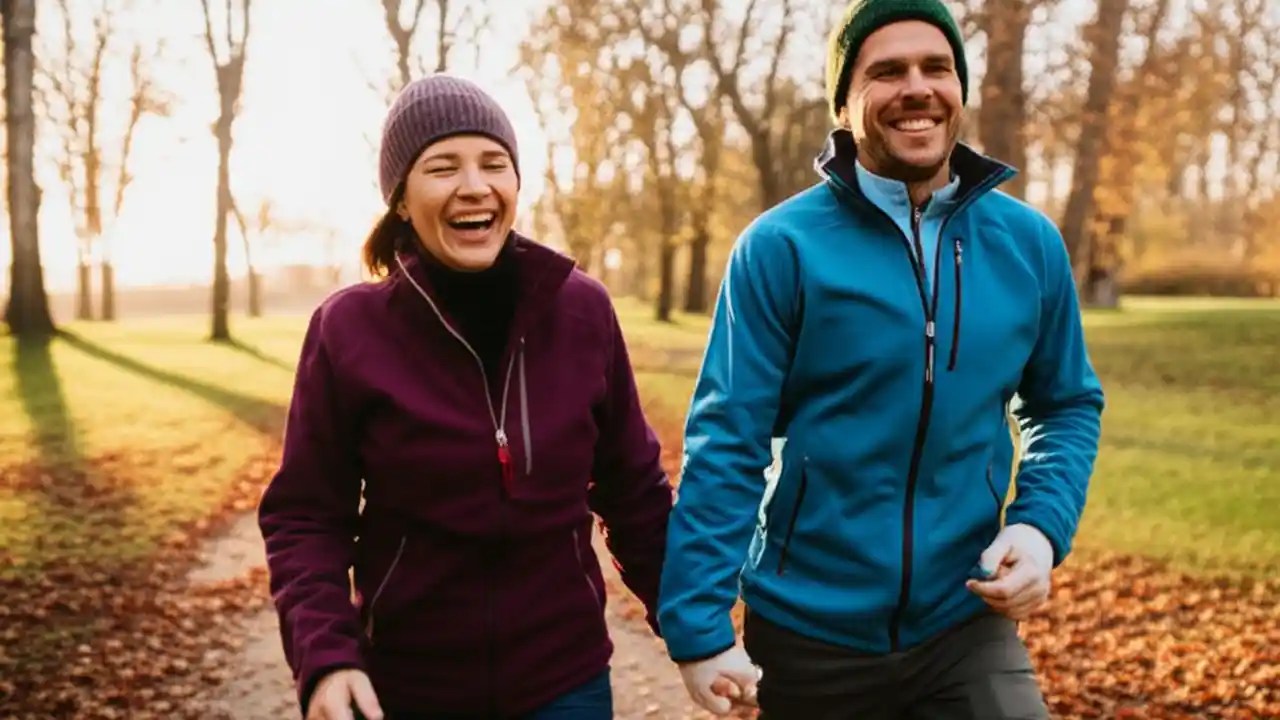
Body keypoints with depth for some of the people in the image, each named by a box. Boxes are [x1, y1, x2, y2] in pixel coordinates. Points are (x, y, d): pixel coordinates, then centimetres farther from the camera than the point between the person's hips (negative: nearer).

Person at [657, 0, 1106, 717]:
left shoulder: (1030, 243, 0)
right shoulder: (781, 246, -12)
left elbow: (1067, 405, 10)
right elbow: (727, 441, -13)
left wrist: (1041, 525, -8)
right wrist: (699, 625, -17)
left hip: (968, 626, 2)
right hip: (808, 635, -2)